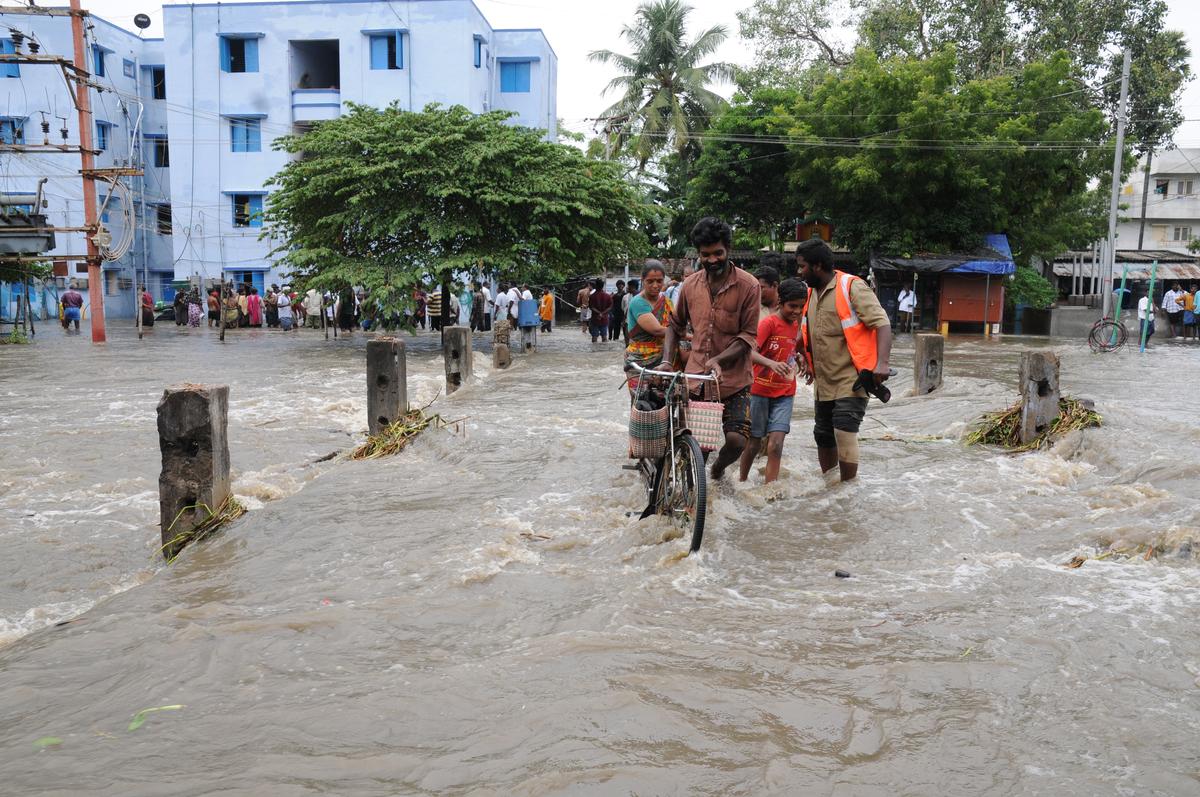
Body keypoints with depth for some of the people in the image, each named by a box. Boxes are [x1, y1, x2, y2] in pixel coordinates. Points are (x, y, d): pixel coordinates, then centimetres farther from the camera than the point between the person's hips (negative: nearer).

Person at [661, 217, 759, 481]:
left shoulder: (748, 286, -7)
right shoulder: (690, 285, 5)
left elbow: (749, 335, -8)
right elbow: (675, 325, 17)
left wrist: (719, 360, -22)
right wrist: (667, 361, 3)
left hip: (733, 379, -3)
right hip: (694, 376, 3)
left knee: (736, 439, -13)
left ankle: (718, 468, 21)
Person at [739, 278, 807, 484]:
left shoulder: (795, 325, 8)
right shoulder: (768, 323, -13)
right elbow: (750, 351, -27)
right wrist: (772, 363, -42)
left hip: (785, 392, 4)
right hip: (760, 390, -4)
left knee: (776, 443, -9)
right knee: (754, 442, 7)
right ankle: (742, 481, 27)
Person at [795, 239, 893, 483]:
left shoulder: (852, 288, -13)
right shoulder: (811, 293, 10)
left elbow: (882, 323, -18)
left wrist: (882, 363, -30)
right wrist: (807, 360, 11)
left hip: (851, 380, -8)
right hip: (823, 382, 8)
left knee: (844, 435, -13)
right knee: (823, 435, 15)